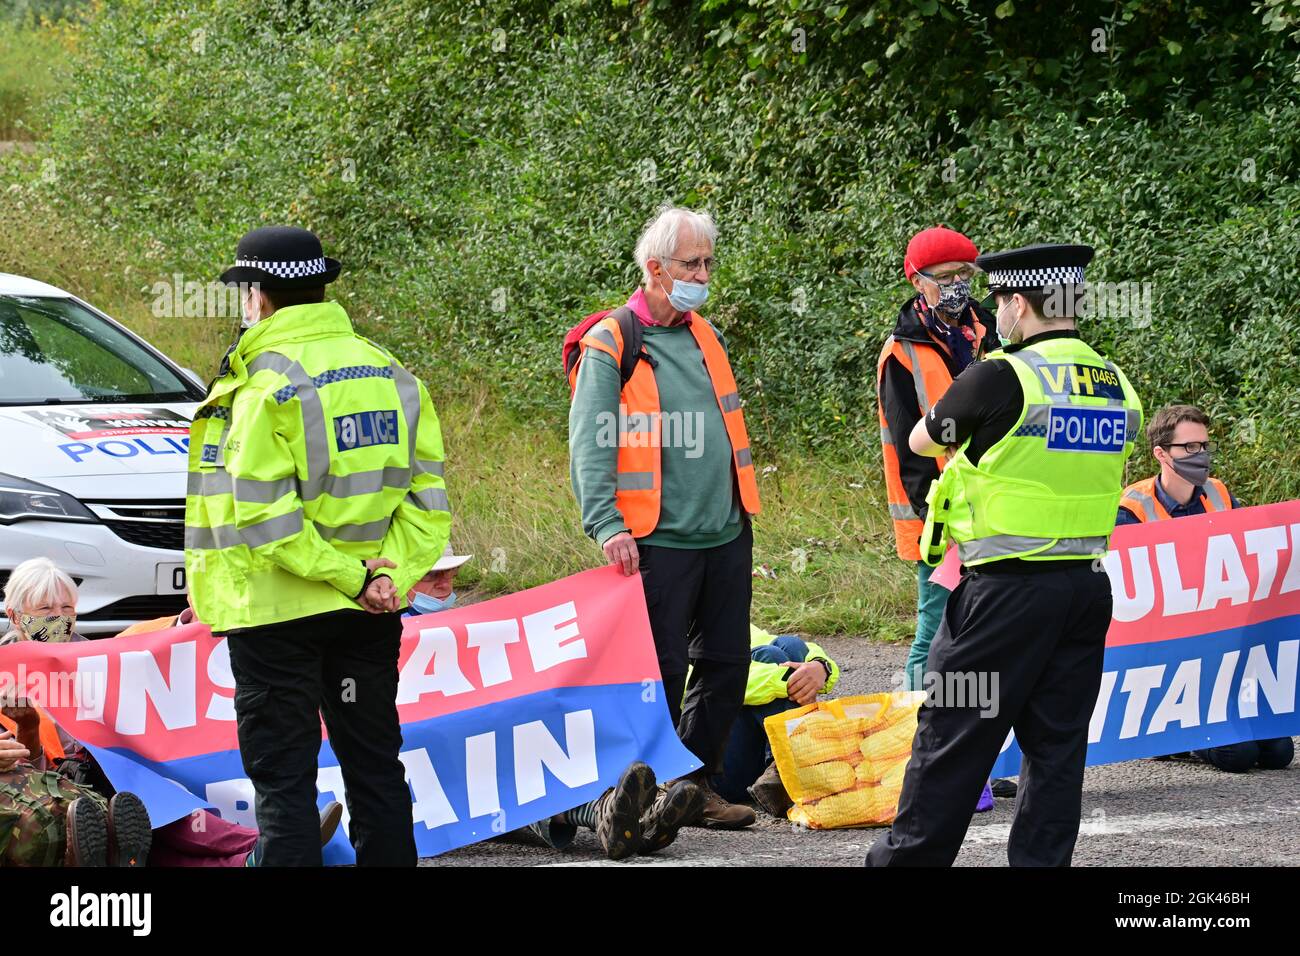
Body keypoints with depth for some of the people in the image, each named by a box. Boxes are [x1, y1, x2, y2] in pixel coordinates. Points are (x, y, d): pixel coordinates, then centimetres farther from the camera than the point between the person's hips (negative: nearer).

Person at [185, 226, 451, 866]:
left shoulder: (266, 382, -14)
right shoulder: (390, 374, 8)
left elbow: (263, 513, -21)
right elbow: (426, 495, 5)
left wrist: (348, 577, -16)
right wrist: (391, 575, -4)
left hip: (278, 609, -6)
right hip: (369, 616, 6)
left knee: (283, 778, -1)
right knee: (375, 765, 15)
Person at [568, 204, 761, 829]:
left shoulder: (706, 338, 15)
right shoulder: (611, 345, -7)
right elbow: (590, 445, -12)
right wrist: (606, 525, -22)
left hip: (725, 537, 7)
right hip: (659, 541, -7)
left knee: (726, 662, 8)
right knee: (662, 669, -4)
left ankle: (697, 782, 19)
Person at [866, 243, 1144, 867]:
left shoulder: (1002, 379, -12)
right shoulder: (1119, 388, 7)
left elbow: (921, 441, 3)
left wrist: (964, 437, 26)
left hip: (1006, 589, -6)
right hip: (1087, 585, 6)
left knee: (953, 735, 2)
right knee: (1057, 742, 9)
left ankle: (908, 857, 8)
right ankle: (1041, 860, 7)